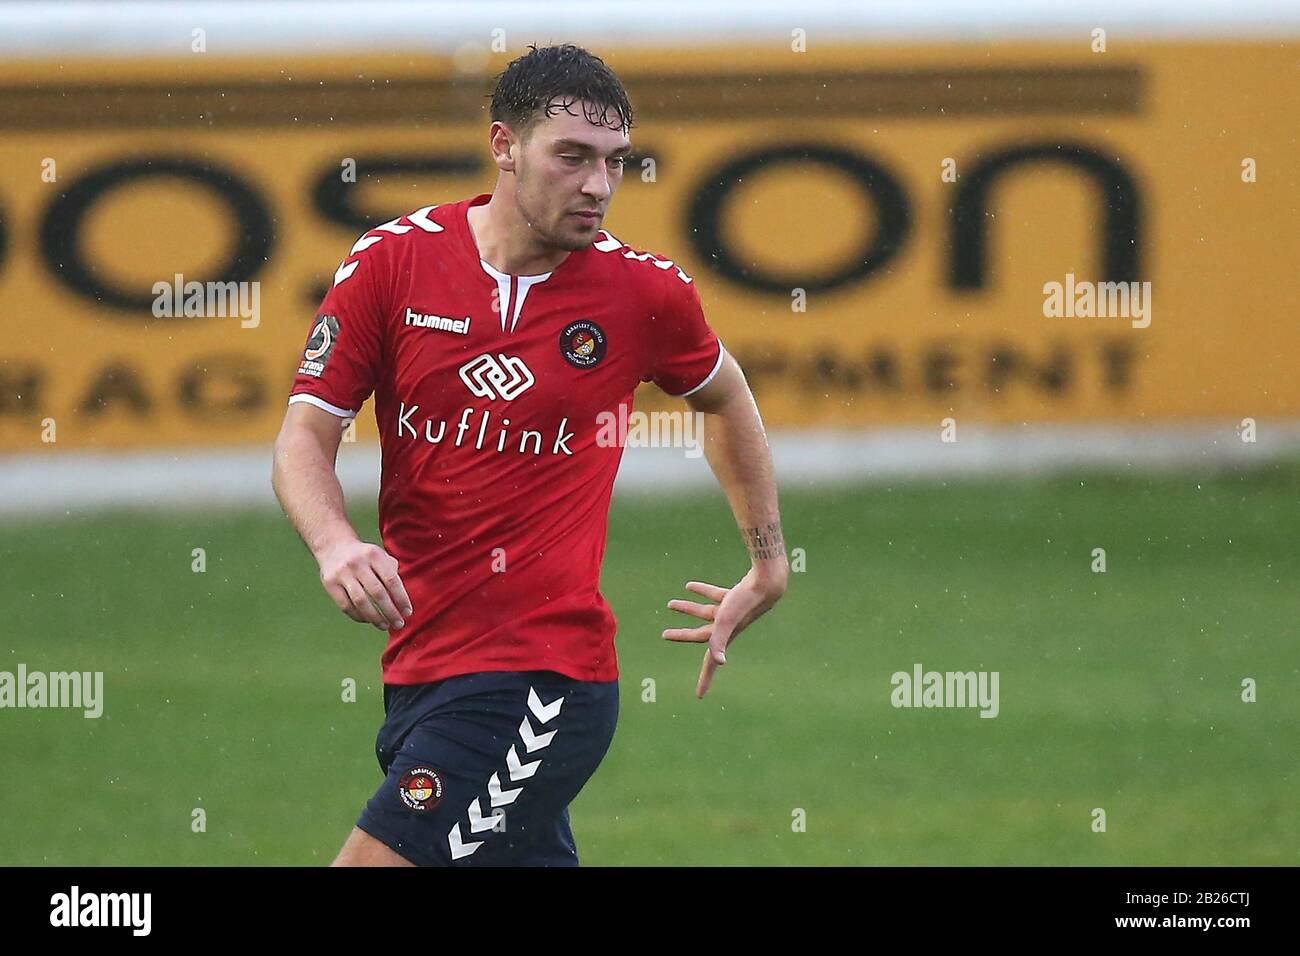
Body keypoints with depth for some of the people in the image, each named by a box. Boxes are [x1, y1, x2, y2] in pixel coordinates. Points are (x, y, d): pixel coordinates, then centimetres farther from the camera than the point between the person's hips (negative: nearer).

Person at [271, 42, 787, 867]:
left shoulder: (643, 291, -2)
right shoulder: (393, 259, 0)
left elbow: (726, 398, 19)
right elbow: (306, 437, 0)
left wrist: (768, 566, 21)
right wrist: (336, 544, -20)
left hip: (545, 680, -4)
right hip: (418, 668, 4)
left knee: (372, 859, -17)